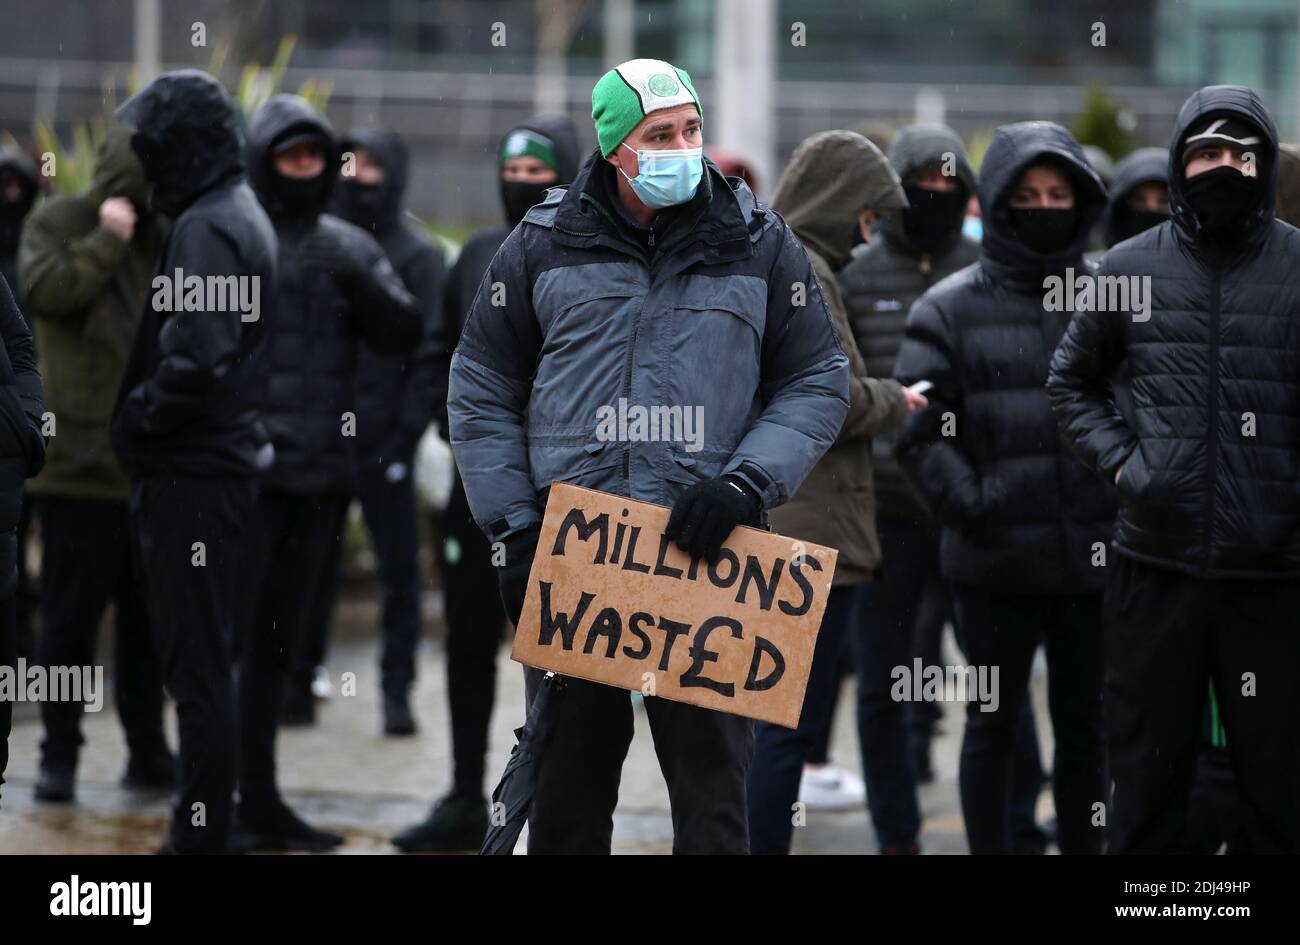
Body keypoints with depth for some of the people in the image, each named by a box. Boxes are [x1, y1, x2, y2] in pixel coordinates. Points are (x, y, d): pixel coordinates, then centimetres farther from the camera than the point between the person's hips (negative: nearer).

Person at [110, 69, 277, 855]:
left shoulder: (206, 228, -16)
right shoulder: (242, 216, 15)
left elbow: (197, 357, -26)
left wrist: (136, 417, -12)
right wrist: (145, 415, 13)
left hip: (191, 473, -10)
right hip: (224, 459, 10)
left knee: (197, 663, -6)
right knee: (206, 657, 14)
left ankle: (201, 833, -3)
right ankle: (206, 825, 20)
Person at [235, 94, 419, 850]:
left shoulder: (351, 248, 12)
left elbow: (405, 332, 2)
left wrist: (359, 282, -13)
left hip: (322, 471, 5)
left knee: (279, 642, 13)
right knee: (230, 633, -6)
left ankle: (262, 799, 20)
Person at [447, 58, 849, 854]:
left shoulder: (760, 245, 6)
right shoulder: (542, 247, 6)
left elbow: (818, 382, 7)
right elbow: (482, 391, 10)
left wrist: (743, 487, -9)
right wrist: (515, 529, 0)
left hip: (706, 562, -1)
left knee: (712, 792, -2)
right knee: (566, 786, 7)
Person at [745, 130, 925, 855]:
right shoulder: (803, 272, -14)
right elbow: (836, 399, -19)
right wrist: (896, 401, -1)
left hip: (761, 525, 11)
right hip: (811, 529, -11)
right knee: (794, 721, -8)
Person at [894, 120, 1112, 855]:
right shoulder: (952, 309, 0)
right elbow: (919, 429, -4)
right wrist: (968, 504, -14)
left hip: (1095, 554, 2)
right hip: (997, 562, -2)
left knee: (1085, 725, 11)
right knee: (994, 724, 7)